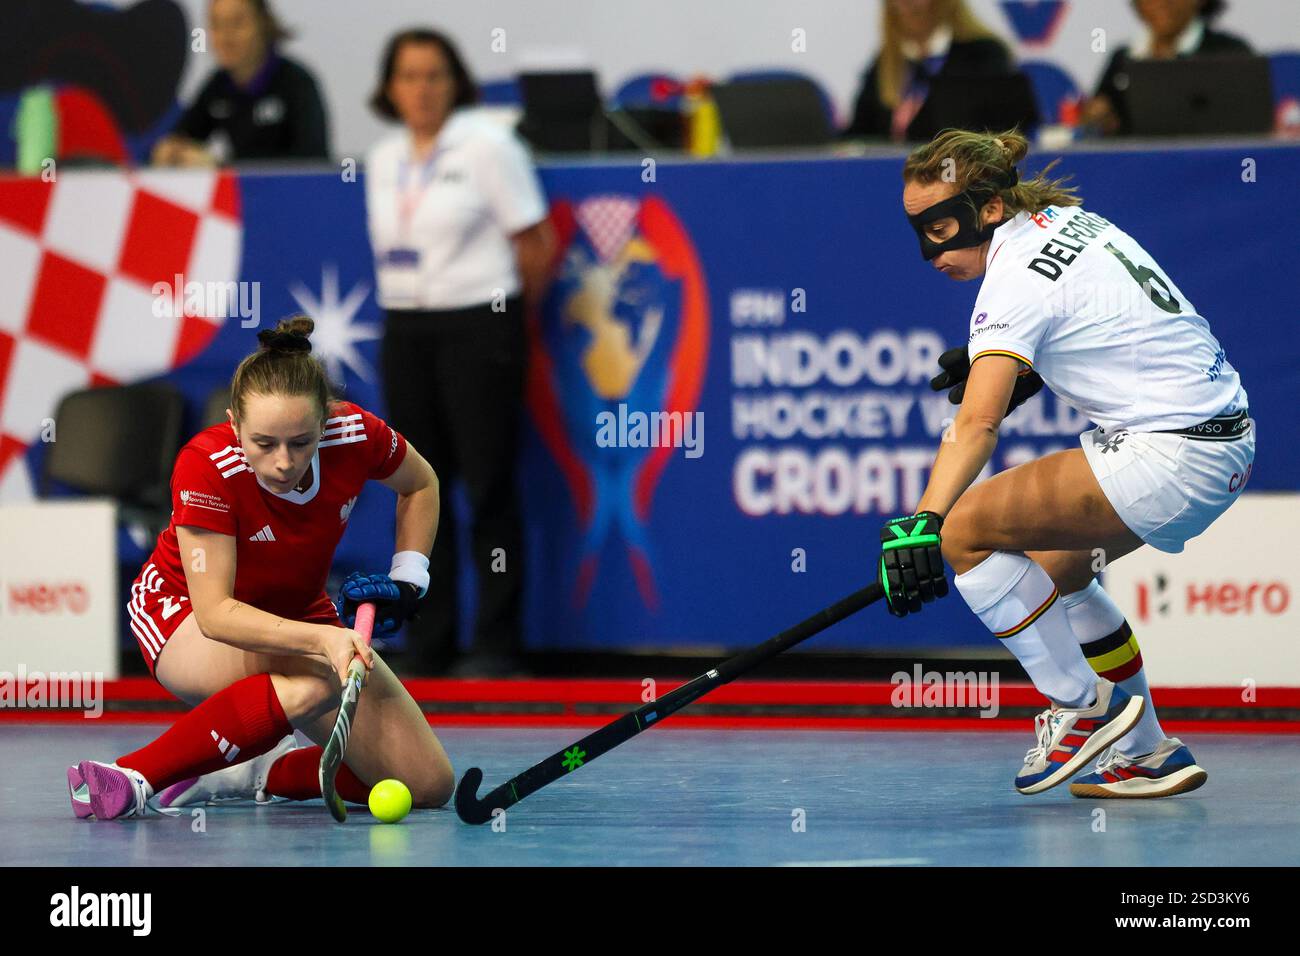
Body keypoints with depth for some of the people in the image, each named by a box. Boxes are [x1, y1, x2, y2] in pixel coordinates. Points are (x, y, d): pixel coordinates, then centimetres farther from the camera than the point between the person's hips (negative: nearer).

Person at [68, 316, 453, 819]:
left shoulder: (356, 435, -23)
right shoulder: (205, 466, -33)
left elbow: (421, 484, 3)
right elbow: (215, 613, -36)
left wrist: (406, 581, -5)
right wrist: (321, 640, -49)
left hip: (298, 615, 5)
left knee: (427, 784, -8)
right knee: (315, 681, -39)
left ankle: (257, 772, 8)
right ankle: (133, 777, -33)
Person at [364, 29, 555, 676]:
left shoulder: (486, 146, -5)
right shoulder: (382, 160, 12)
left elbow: (534, 245, -4)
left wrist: (506, 309, 3)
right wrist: (408, 304, 10)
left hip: (477, 325, -6)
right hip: (405, 330, 6)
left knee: (489, 486, -6)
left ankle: (495, 646, -2)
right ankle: (429, 644, 10)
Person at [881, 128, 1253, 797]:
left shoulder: (1017, 279, -15)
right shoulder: (1065, 218, 11)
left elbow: (977, 424, -26)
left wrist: (921, 524, -33)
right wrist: (1017, 371, 17)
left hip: (1172, 455, -10)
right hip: (1225, 434, 10)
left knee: (965, 530, -11)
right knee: (1055, 567, 23)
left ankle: (1084, 705, 1)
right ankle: (1147, 755, 26)